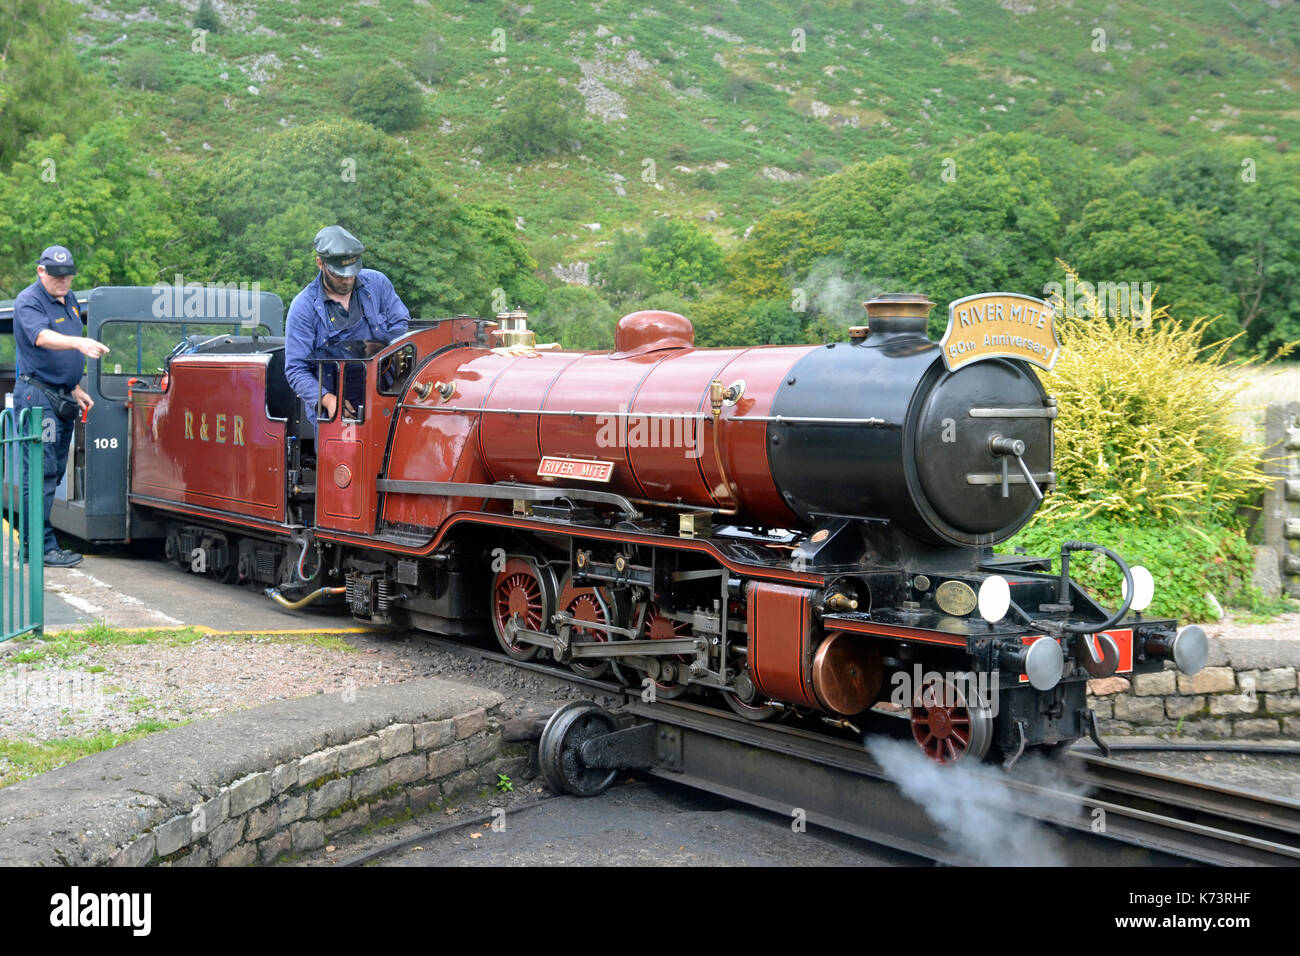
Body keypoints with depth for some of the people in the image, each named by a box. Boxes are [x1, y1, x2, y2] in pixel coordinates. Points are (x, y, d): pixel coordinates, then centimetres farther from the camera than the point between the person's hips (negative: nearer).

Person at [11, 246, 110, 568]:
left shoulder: (69, 299, 16)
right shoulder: (28, 302, -11)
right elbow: (42, 337, -31)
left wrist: (76, 390, 21)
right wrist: (80, 343, -47)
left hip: (63, 396, 9)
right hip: (37, 395, -9)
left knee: (55, 471, 10)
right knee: (41, 473, -11)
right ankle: (42, 547, -10)